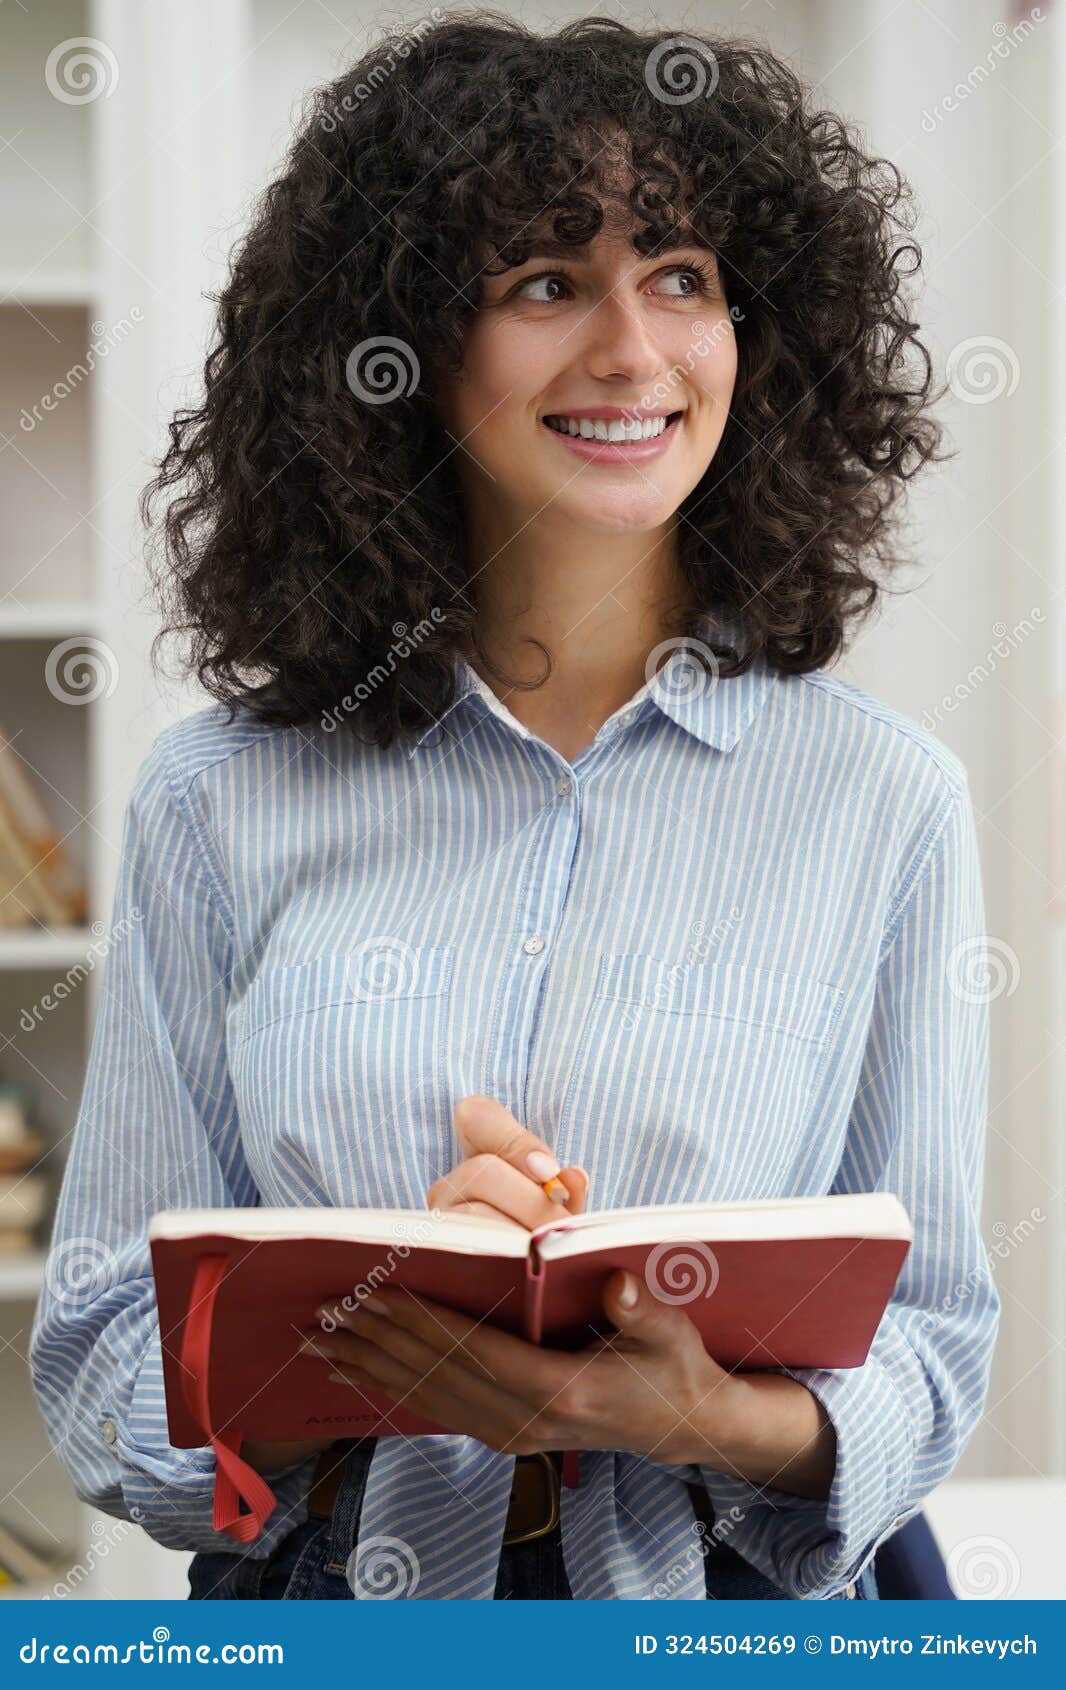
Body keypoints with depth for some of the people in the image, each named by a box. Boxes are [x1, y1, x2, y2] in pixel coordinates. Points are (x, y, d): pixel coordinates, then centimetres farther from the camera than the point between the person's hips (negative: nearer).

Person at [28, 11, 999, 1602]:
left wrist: (715, 1421, -15)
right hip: (317, 1610, 1)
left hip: (731, 1610, -1)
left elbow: (928, 1355, 5)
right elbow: (104, 1366, 3)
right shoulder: (222, 803, 4)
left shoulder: (879, 799, 3)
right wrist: (373, 1343, -14)